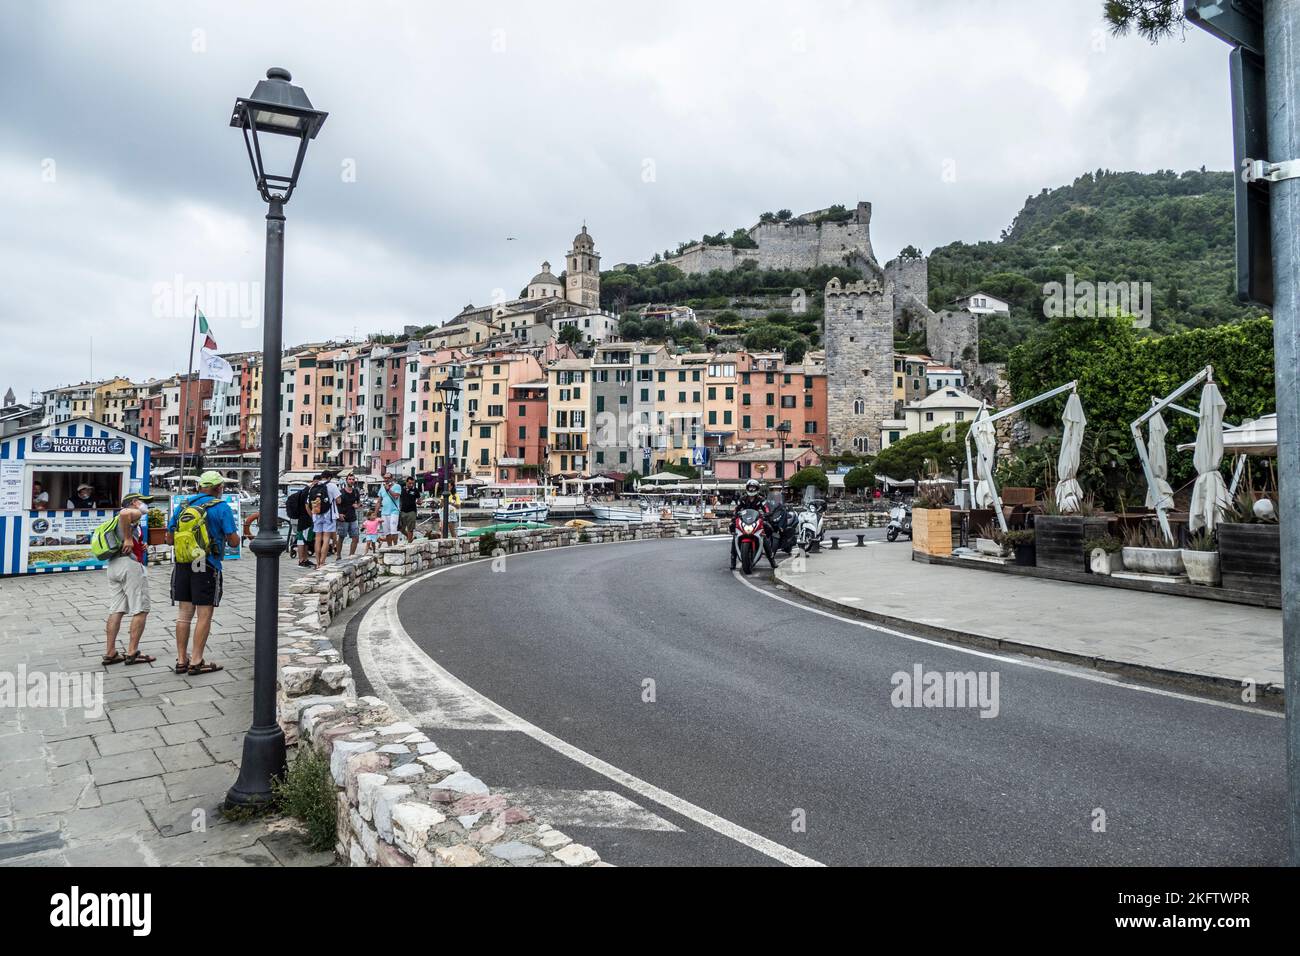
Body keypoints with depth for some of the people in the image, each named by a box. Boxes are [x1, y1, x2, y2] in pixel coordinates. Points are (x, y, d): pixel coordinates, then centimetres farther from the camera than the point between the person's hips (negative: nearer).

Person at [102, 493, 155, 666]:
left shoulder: (120, 521, 26)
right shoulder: (134, 512, -3)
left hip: (113, 565, 9)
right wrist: (128, 539, -22)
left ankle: (110, 653, 8)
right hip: (131, 564, -9)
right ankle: (132, 653, -5)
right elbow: (123, 513, -28)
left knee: (116, 611, 8)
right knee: (140, 611, -4)